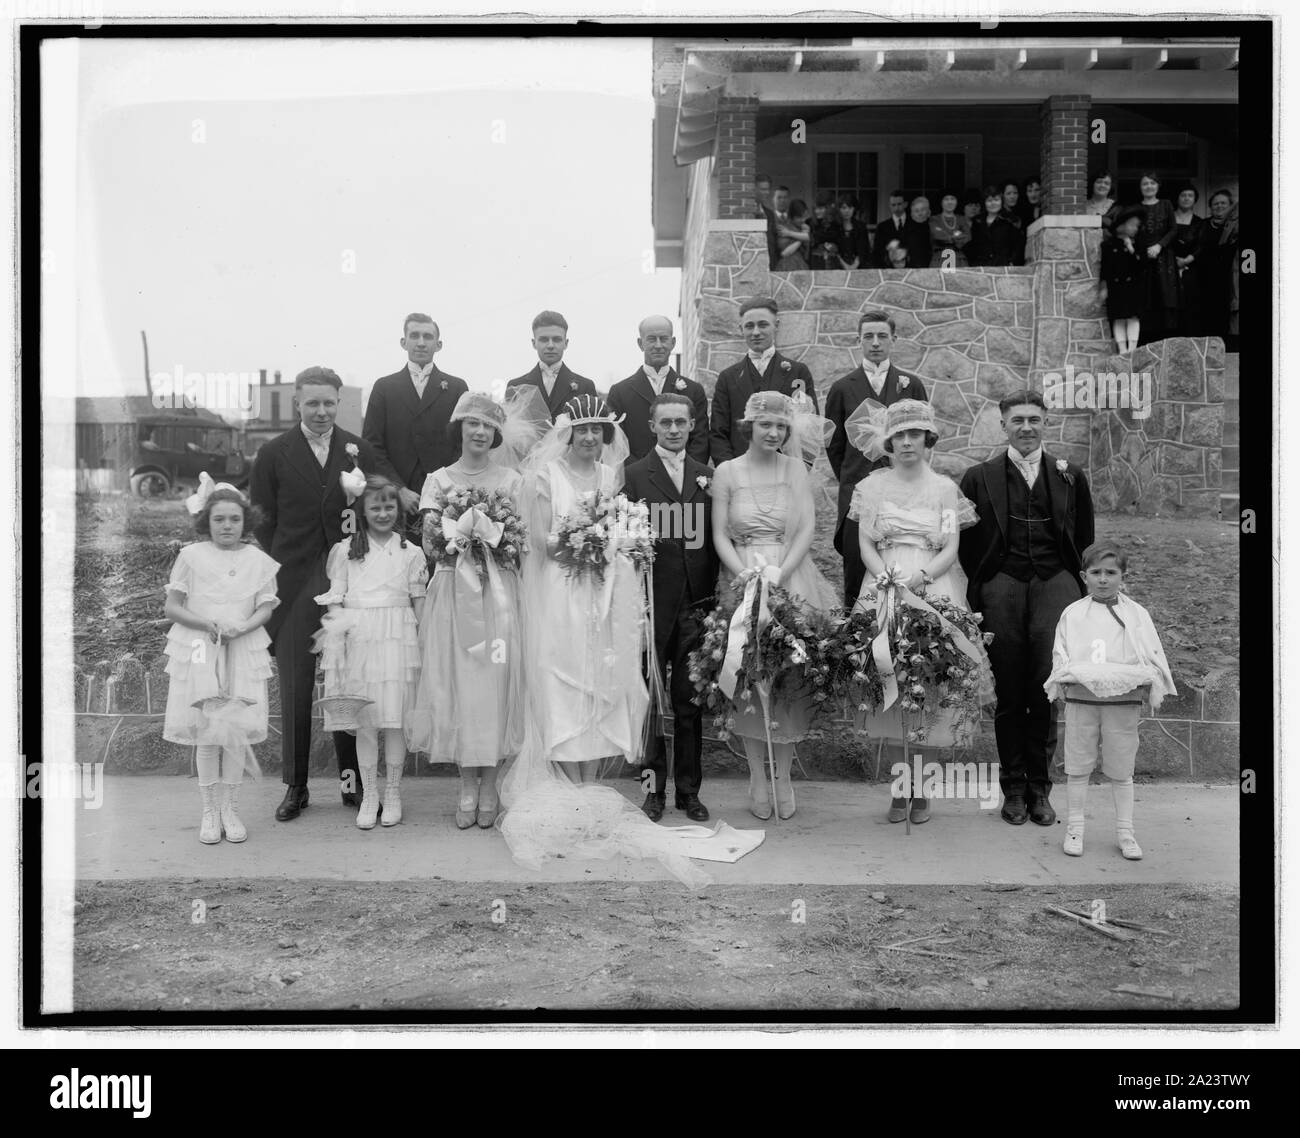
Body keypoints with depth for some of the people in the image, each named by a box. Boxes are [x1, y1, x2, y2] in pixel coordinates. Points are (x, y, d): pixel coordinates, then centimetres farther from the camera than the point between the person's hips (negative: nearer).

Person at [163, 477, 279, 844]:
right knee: (205, 732, 1)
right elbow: (172, 607, 0)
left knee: (237, 730, -1)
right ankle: (209, 810, 12)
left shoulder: (258, 560, 5)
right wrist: (207, 624, -15)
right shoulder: (191, 556, 1)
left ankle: (230, 809, 12)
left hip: (244, 651, 1)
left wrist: (240, 627, -17)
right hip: (198, 650, -1)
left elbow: (265, 609, 2)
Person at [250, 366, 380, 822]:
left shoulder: (360, 451, 7)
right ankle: (295, 786, 16)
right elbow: (262, 522, 2)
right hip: (293, 586, -1)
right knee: (294, 689, 5)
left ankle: (352, 781, 17)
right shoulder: (274, 454, 2)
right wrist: (266, 579, -3)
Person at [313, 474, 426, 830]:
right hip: (357, 641, 0)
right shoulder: (346, 550, 5)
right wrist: (336, 647, -4)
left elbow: (419, 603, 9)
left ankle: (393, 793, 15)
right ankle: (369, 794, 14)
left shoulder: (411, 553, 7)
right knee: (364, 722, 2)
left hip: (397, 641, 0)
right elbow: (334, 601, 4)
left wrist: (422, 650, 4)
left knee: (395, 720, 2)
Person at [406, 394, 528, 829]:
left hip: (497, 596, 0)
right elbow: (432, 545, -1)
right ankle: (467, 786, 9)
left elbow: (521, 548, 3)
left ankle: (489, 787, 7)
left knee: (495, 683, -2)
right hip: (452, 594, 1)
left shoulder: (510, 481, 6)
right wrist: (467, 522, -15)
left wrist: (486, 528, -12)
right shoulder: (439, 480, 7)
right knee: (456, 684, 0)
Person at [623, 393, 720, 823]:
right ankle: (654, 789, 13)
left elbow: (714, 541, 11)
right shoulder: (633, 475, 3)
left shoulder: (707, 476, 13)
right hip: (651, 602, -2)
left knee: (690, 700, 7)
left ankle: (689, 791, 15)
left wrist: (712, 596, -1)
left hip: (696, 603, 3)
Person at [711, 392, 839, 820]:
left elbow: (806, 530, -1)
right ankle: (757, 778, 7)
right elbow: (720, 535, 2)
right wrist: (746, 575, -13)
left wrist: (779, 574, -14)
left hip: (792, 579, 0)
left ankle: (783, 776, 7)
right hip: (742, 580, 0)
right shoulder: (727, 472, 5)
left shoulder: (795, 469, 5)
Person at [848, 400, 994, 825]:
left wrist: (920, 577, -14)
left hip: (935, 589, 0)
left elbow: (950, 550, 3)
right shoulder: (872, 486, 12)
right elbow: (865, 545, 5)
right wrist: (889, 580, -12)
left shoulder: (945, 488, 10)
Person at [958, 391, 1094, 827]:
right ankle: (1014, 790, 10)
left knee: (1046, 689, -9)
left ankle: (1039, 788, 3)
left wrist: (1078, 588, 9)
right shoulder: (979, 478, 12)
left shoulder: (1070, 476, 16)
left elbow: (1084, 541, 17)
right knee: (1009, 695, 0)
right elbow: (966, 544, 12)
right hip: (1001, 584, 0)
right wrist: (979, 588, 4)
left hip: (1054, 582, 0)